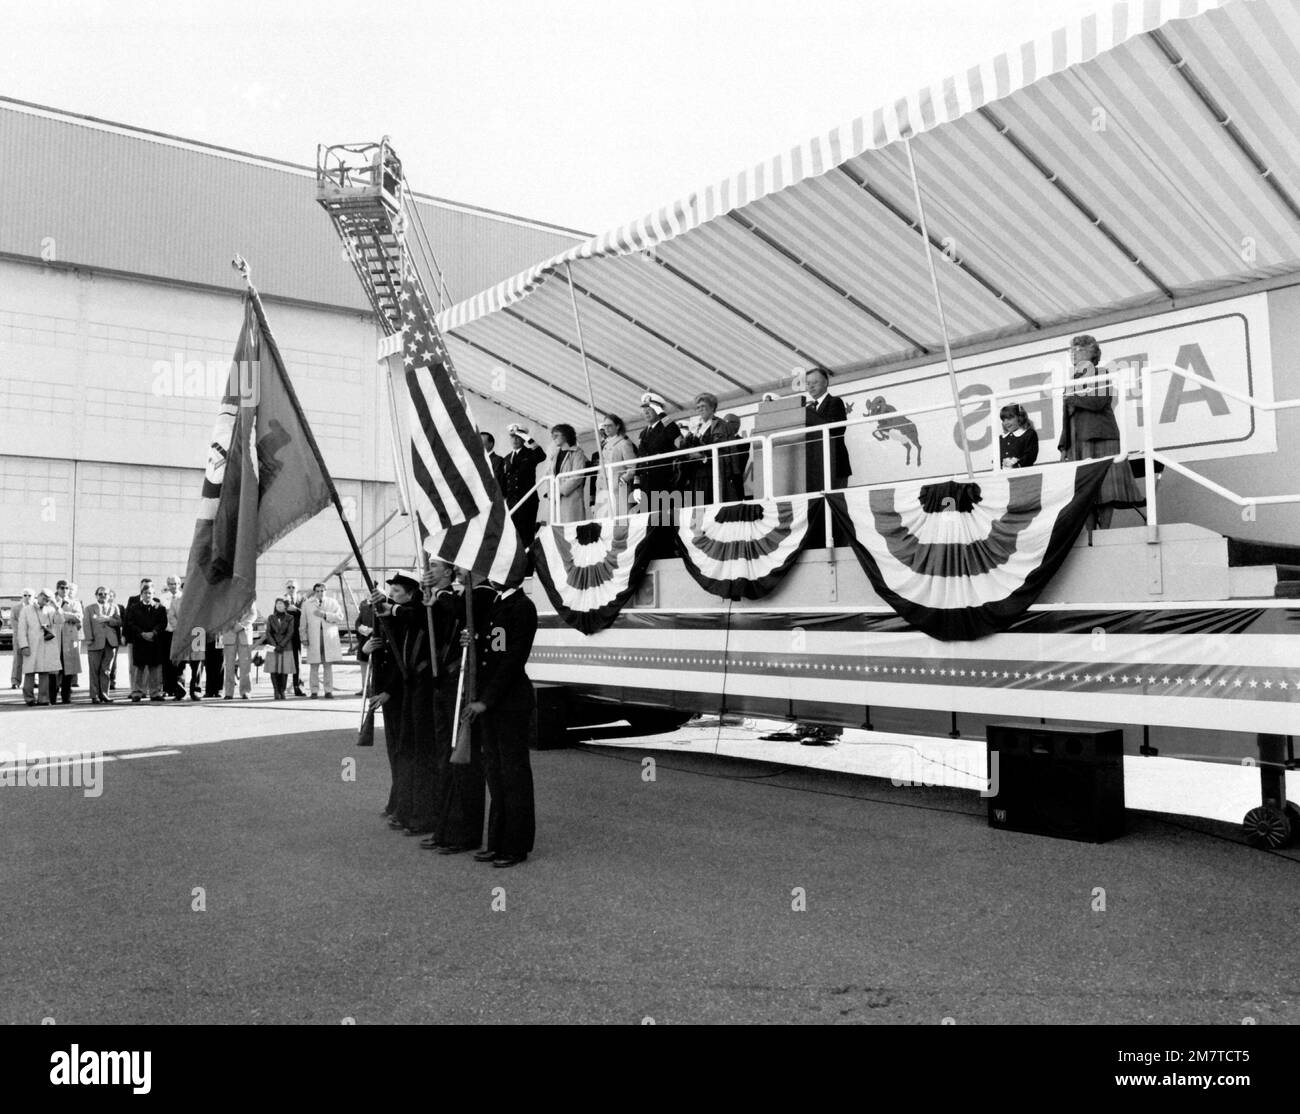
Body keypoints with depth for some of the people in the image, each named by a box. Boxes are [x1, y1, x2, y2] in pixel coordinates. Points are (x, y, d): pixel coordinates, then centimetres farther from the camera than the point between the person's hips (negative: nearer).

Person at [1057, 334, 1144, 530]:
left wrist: (1071, 398, -1)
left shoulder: (1102, 375, 6)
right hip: (1078, 441, 5)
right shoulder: (1071, 381, 21)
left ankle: (1104, 534, -10)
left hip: (1100, 438, -5)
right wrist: (1064, 446, 10)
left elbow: (1098, 402, -11)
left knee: (1104, 487, -9)